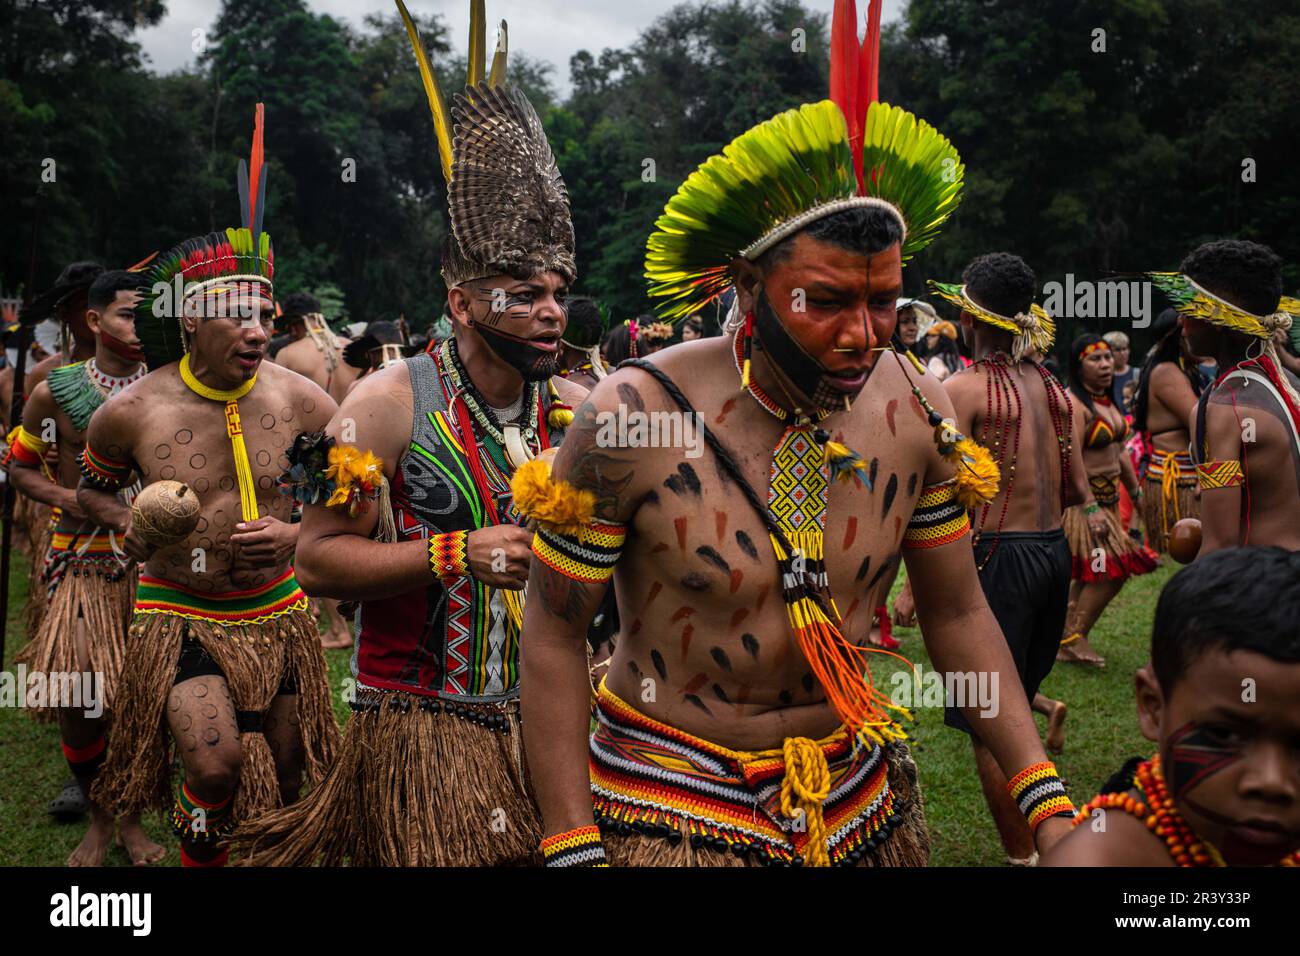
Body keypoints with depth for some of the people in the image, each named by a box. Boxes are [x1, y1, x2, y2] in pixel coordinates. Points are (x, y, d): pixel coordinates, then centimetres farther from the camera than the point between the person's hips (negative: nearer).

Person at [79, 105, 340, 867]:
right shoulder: (131, 413, -11)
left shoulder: (300, 401, -9)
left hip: (277, 611, 3)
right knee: (216, 765, -20)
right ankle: (199, 859, 10)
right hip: (179, 613, -2)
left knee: (286, 780, 13)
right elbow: (92, 489, 10)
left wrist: (296, 534, -16)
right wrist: (129, 525, -12)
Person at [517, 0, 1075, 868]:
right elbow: (555, 637, -13)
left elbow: (957, 612, 2)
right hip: (668, 799, -4)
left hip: (855, 784, 5)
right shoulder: (632, 419, -22)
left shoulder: (914, 411, -10)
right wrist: (572, 849, -15)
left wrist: (1048, 804, -3)